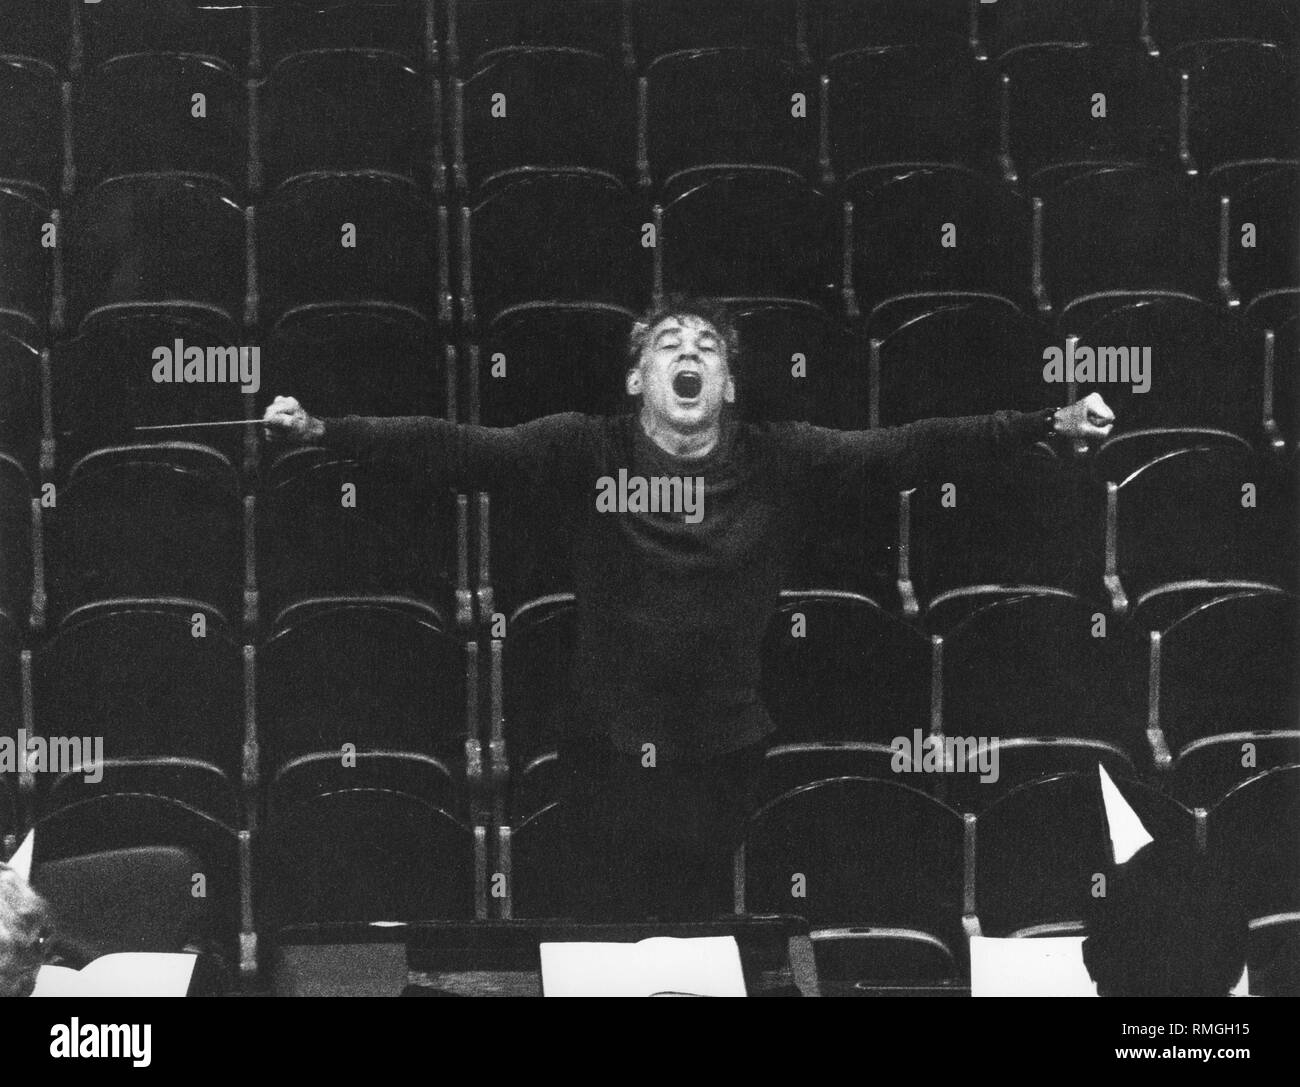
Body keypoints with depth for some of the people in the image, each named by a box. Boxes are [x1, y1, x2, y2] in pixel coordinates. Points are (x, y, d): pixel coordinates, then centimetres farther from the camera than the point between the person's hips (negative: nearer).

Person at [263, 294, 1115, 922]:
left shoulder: (779, 463, -4)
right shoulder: (584, 450, -6)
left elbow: (906, 450, -8)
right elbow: (456, 450, -12)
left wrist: (1049, 426, -15)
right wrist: (324, 430, -22)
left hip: (723, 755, 1)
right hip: (608, 750, -1)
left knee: (700, 914, 14)